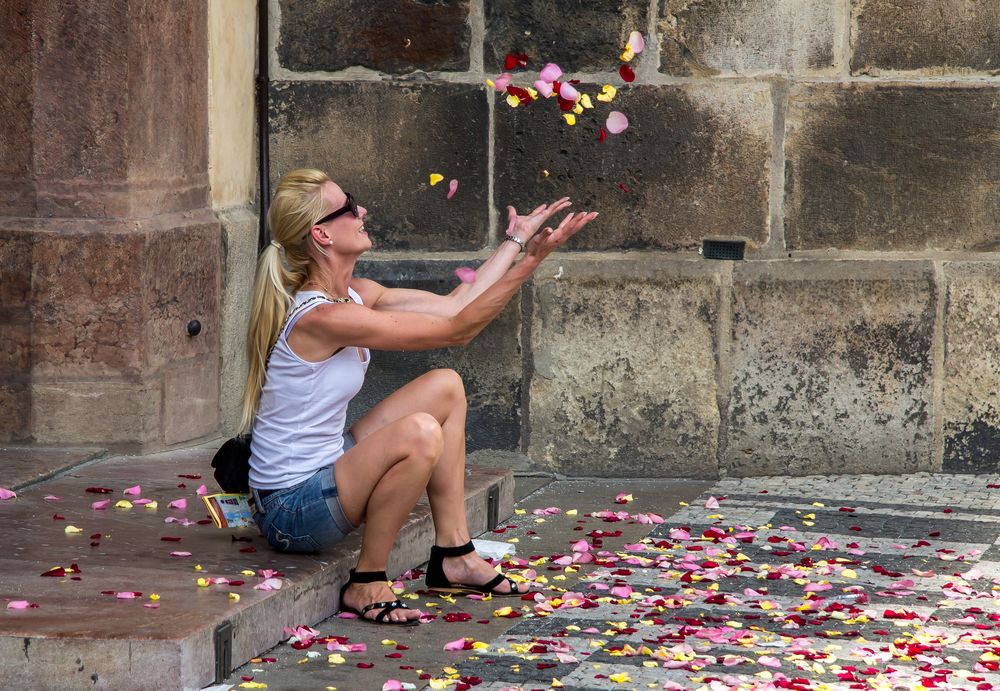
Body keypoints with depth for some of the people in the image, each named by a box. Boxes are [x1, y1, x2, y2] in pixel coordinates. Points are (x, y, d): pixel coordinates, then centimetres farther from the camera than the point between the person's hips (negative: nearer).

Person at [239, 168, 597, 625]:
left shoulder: (354, 295, 3)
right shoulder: (322, 317, -26)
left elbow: (455, 305, 9)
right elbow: (457, 330, -22)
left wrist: (517, 239, 12)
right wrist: (530, 261, -21)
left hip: (328, 470, 11)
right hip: (292, 511, -11)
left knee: (446, 388, 12)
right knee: (419, 433, -33)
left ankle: (453, 555, 14)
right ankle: (367, 583, -14)